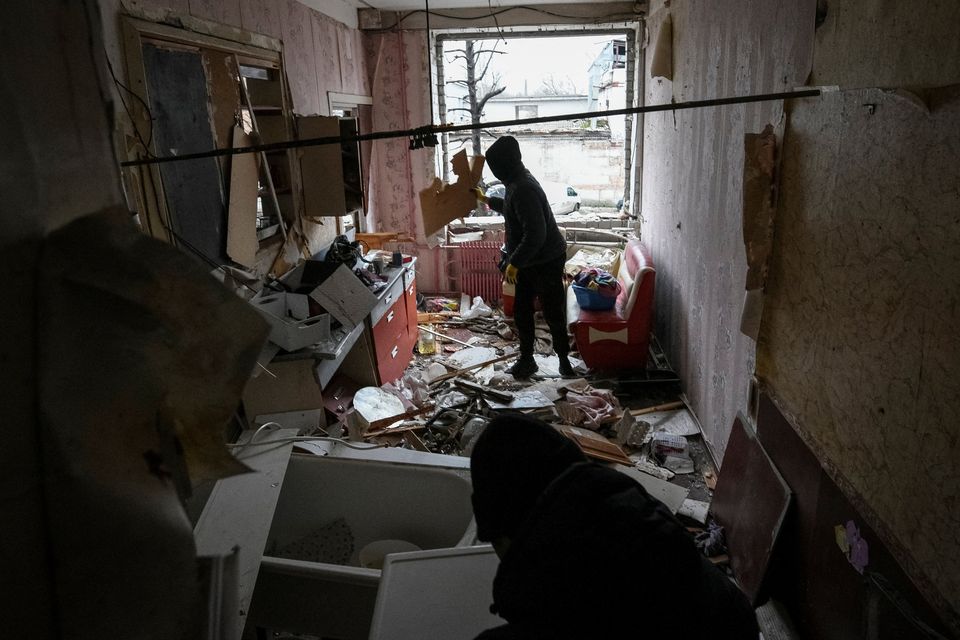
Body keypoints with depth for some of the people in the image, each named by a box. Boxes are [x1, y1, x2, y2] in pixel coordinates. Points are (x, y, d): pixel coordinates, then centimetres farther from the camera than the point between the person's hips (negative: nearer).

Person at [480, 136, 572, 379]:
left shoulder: (523, 189, -27)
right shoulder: (517, 183, 5)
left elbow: (536, 234, -31)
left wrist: (514, 263, -25)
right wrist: (486, 199, 38)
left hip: (546, 262, -10)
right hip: (528, 262, 10)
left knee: (553, 314, 4)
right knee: (521, 311, 13)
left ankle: (564, 359, 20)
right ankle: (526, 359, 26)